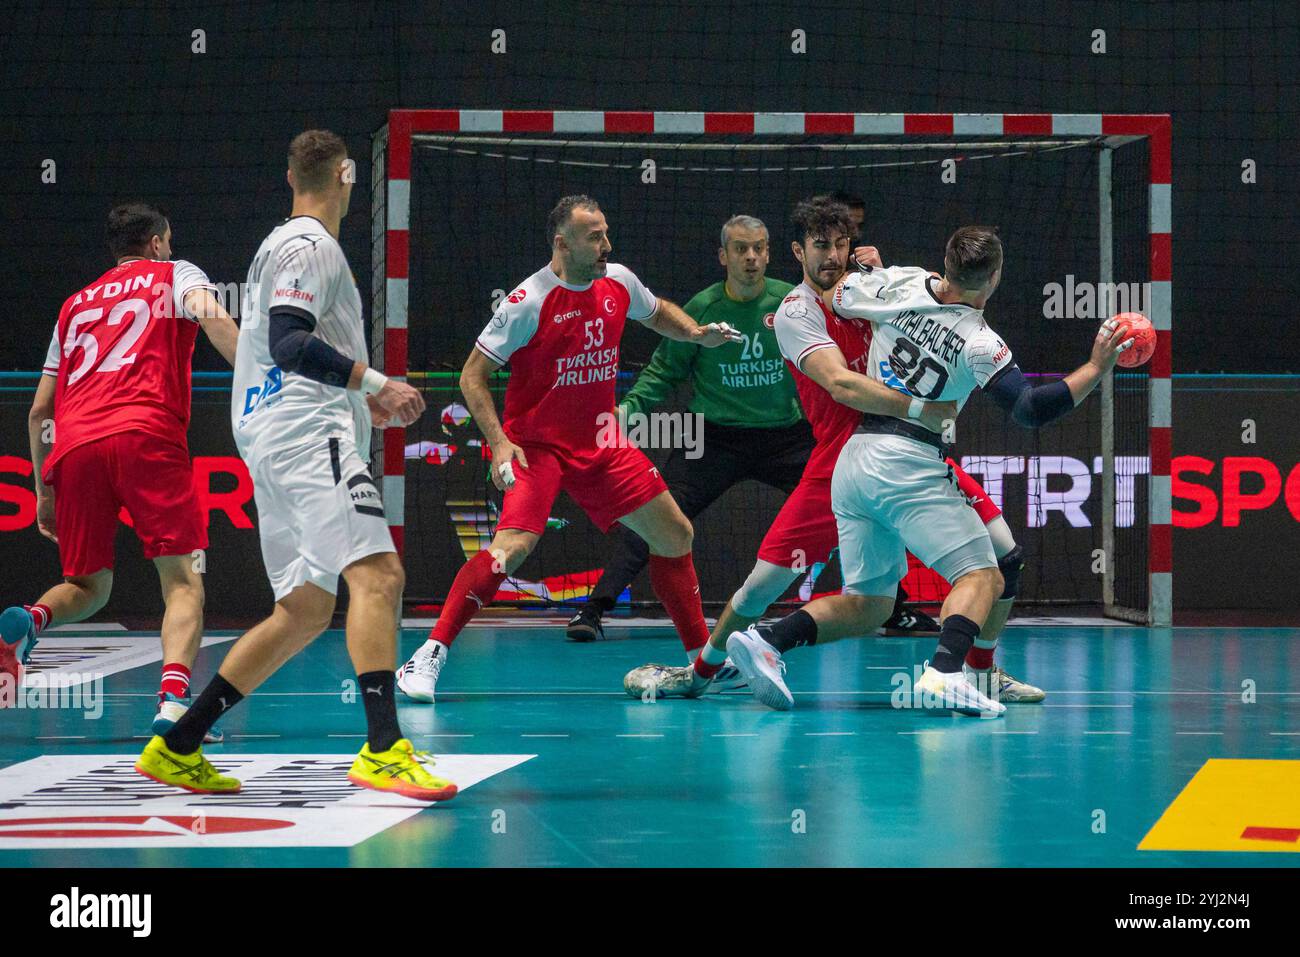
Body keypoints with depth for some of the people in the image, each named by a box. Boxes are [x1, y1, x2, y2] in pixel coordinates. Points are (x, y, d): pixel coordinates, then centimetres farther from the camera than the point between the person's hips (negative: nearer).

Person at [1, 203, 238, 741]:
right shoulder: (173, 274, 19)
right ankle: (173, 700, -27)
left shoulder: (76, 305, 31)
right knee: (183, 582, -3)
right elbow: (212, 317, -5)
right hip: (146, 435, -4)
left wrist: (44, 490, 36)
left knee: (87, 588, 17)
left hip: (74, 447, 4)